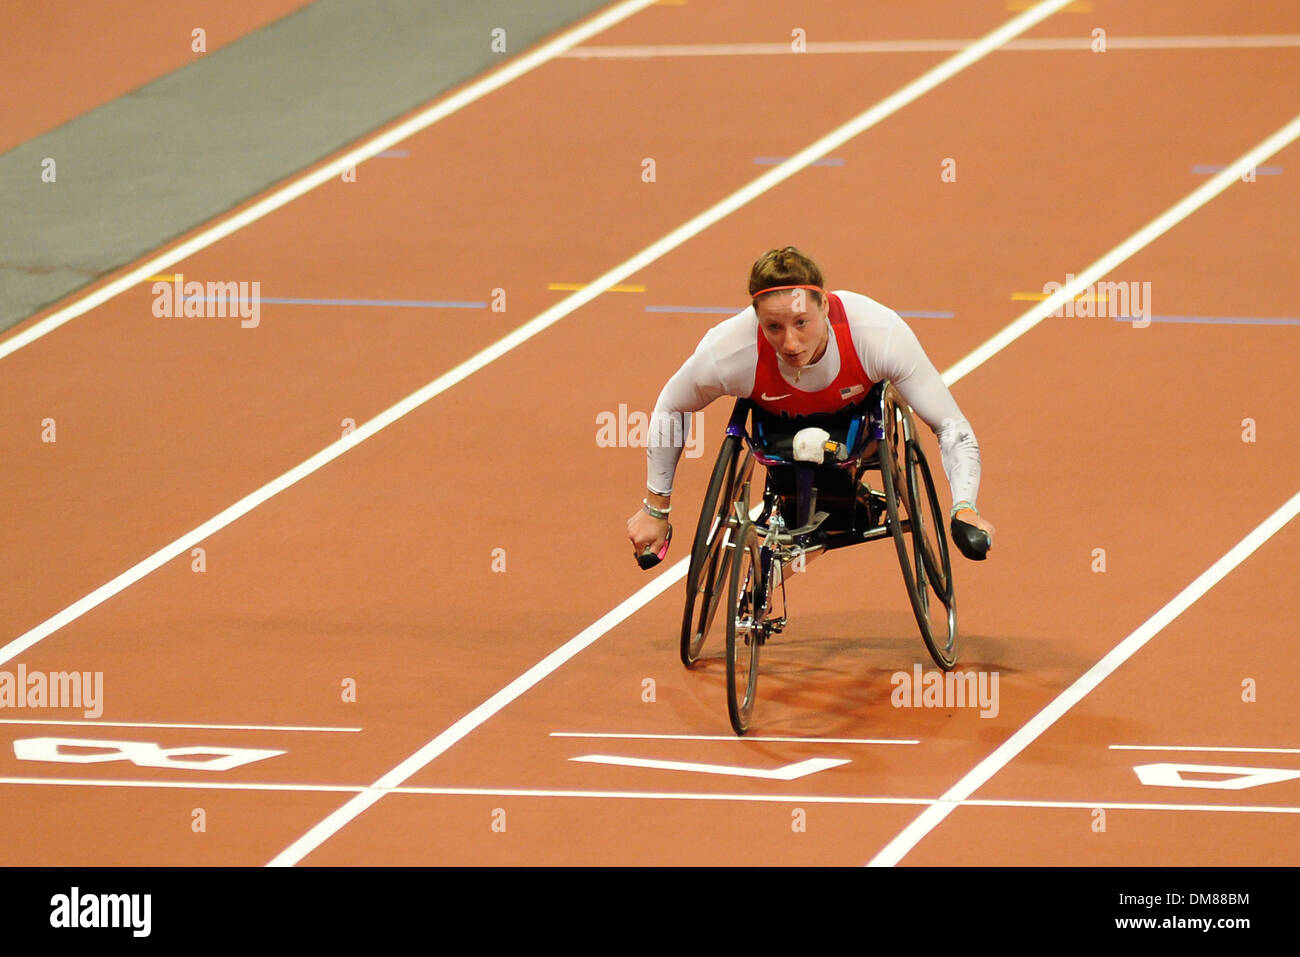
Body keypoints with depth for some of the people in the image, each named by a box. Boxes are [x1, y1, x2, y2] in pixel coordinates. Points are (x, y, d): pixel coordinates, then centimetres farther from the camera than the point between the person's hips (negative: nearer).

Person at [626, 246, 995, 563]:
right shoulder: (724, 354, -41)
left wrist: (965, 510, -45)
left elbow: (952, 428, -31)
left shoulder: (881, 334, -42)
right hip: (781, 426, 0)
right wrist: (655, 508, -8)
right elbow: (670, 410, -17)